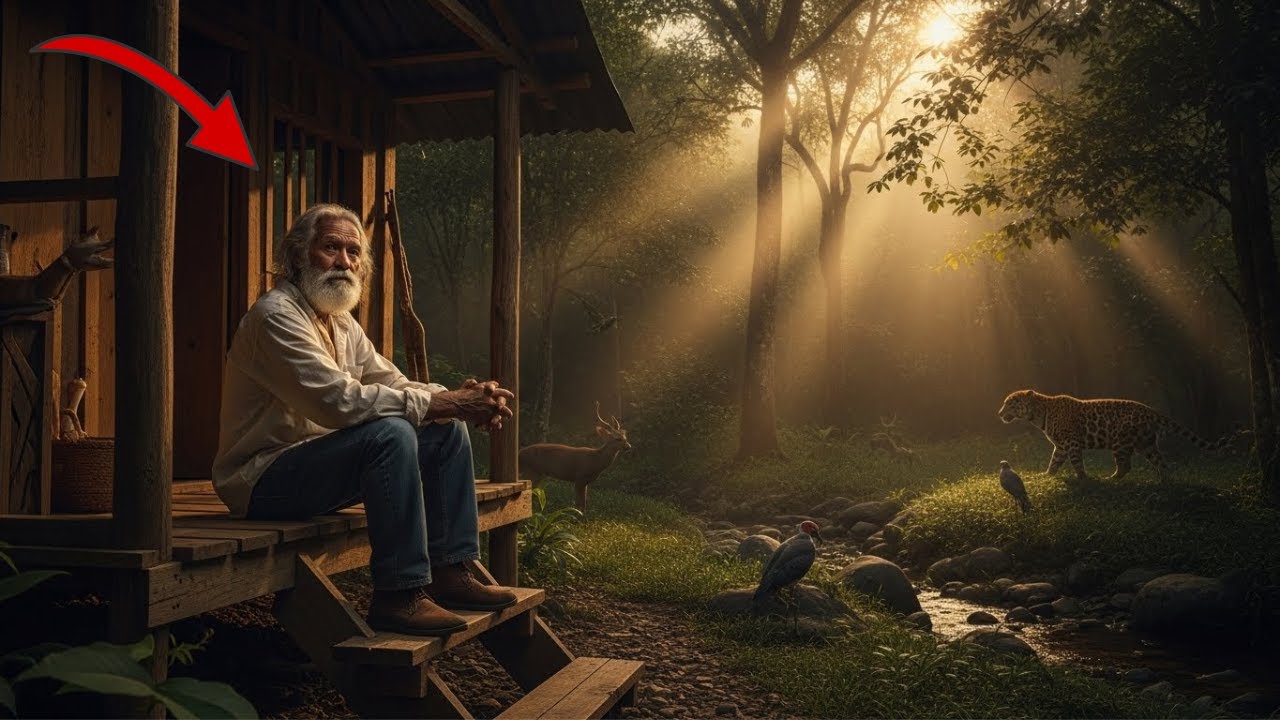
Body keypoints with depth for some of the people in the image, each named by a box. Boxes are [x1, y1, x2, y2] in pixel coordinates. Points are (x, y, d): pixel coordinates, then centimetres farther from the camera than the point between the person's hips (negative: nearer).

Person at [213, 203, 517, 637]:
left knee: (447, 431, 3)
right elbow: (339, 400, -29)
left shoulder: (342, 323, 14)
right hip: (264, 482, -9)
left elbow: (394, 385, 10)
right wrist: (441, 403, -29)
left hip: (317, 463, 10)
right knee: (389, 432, -32)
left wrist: (461, 399, -11)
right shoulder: (277, 316, -17)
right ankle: (398, 596, -26)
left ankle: (450, 573, 4)